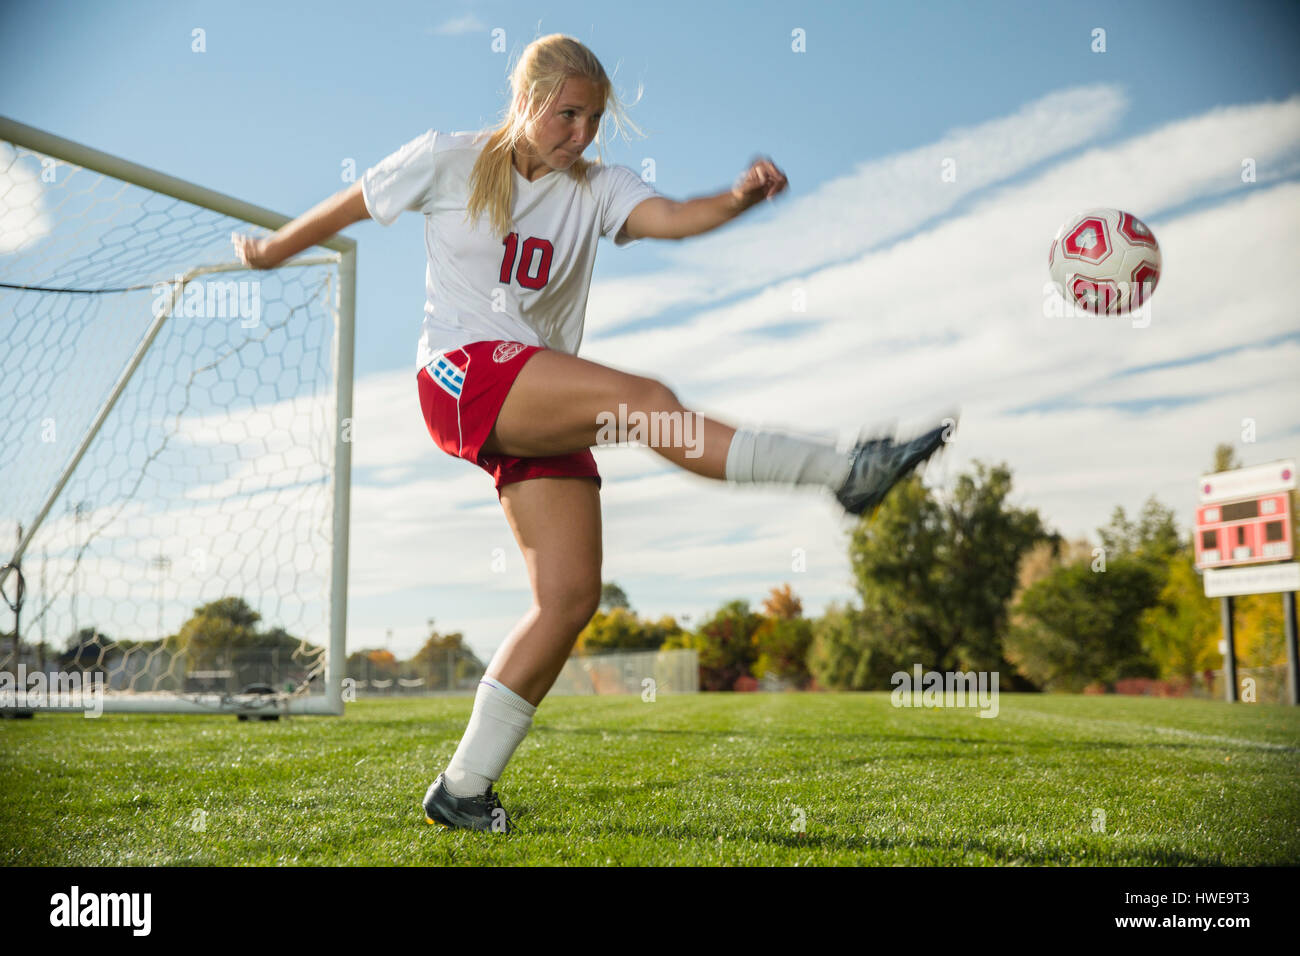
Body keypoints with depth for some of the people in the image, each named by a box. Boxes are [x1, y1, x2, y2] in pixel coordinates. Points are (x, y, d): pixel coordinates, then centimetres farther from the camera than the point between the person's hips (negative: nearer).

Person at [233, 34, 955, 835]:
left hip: (543, 413, 5)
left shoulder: (596, 188, 10)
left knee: (573, 597, -6)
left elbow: (669, 216, -10)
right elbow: (347, 208, 18)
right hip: (463, 376, -5)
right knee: (644, 398, -27)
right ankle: (847, 471, -27)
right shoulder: (447, 160, 5)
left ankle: (463, 789, 3)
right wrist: (269, 252, 30)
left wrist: (738, 199, -30)